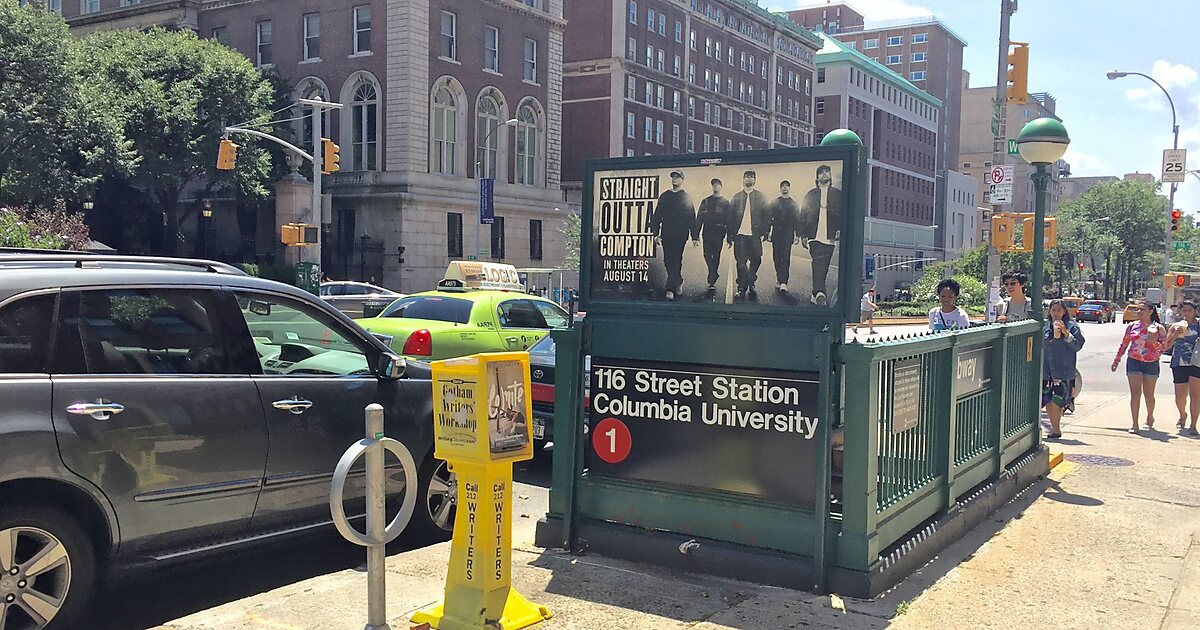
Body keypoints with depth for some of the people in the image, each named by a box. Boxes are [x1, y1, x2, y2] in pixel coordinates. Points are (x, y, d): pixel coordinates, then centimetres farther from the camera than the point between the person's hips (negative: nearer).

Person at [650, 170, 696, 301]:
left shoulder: (686, 197, 4)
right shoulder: (664, 196, 12)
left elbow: (692, 218, 2)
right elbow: (657, 215, 11)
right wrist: (656, 233, 2)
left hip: (680, 235, -4)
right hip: (666, 234, 4)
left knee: (675, 261, -9)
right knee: (668, 261, 7)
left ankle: (671, 288, -10)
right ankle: (678, 281, 28)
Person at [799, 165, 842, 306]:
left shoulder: (838, 194, 13)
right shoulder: (810, 195, 14)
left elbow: (843, 214, 10)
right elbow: (803, 215, 13)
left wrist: (840, 229, -6)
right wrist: (803, 235, 6)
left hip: (829, 236, 1)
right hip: (814, 235, -1)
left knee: (823, 267, 4)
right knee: (818, 262, -19)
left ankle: (816, 293, 15)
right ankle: (819, 292, -31)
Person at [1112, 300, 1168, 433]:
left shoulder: (1159, 328, 0)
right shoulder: (1132, 326, 4)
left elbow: (1164, 346, -3)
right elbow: (1124, 344, 12)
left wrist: (1154, 343, -23)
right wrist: (1116, 361, 11)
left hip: (1152, 364, -1)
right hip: (1134, 362, 1)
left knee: (1149, 395, 9)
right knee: (1135, 394, -5)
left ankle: (1150, 417, 36)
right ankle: (1135, 424, -3)